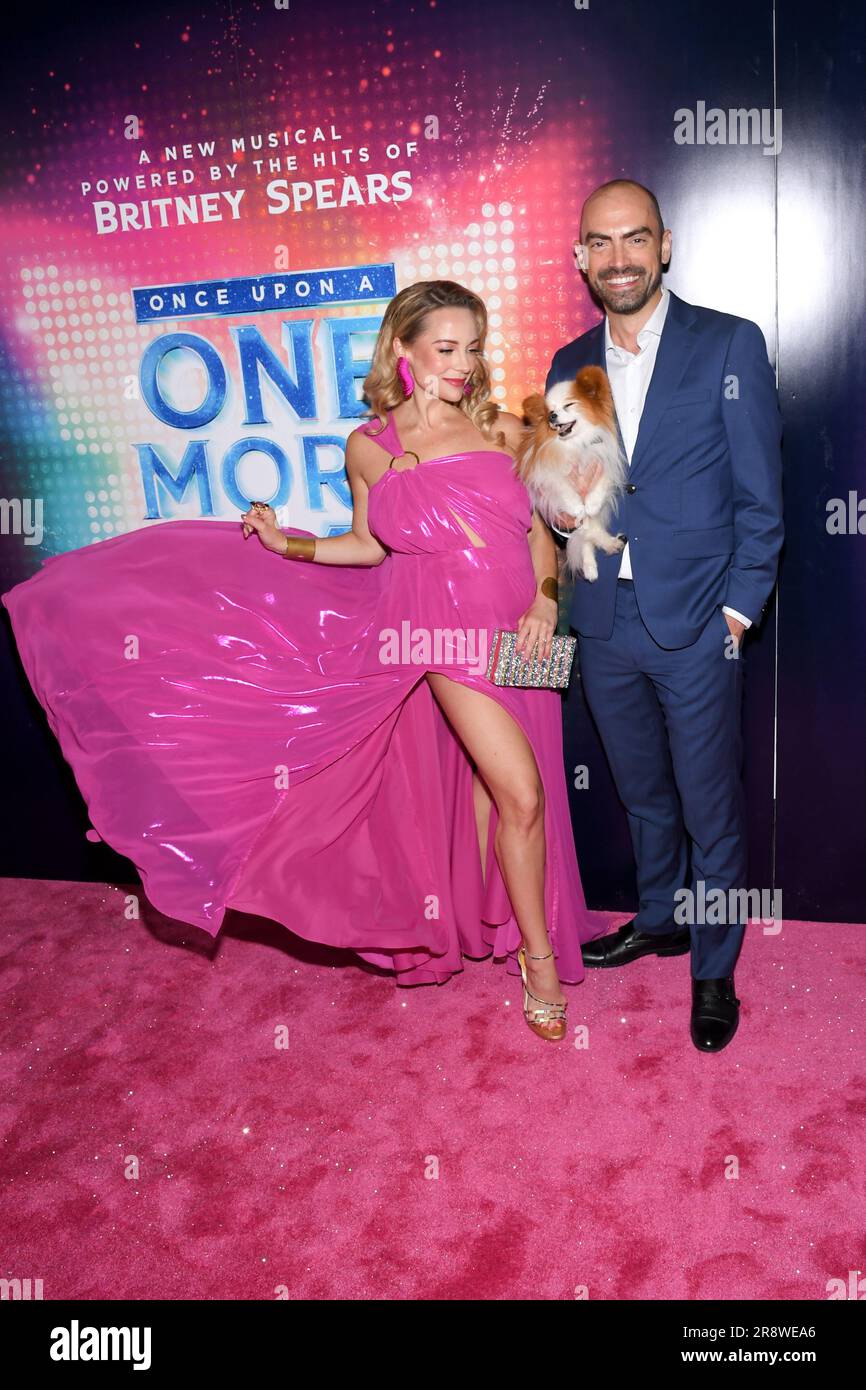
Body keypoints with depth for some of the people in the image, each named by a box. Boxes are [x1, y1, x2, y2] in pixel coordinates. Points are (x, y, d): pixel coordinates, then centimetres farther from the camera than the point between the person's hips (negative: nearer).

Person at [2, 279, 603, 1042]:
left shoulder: (505, 430, 6)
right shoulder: (370, 446, 1)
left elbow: (538, 530, 10)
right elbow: (371, 545, 11)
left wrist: (545, 598, -5)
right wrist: (289, 543, 0)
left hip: (523, 636, 4)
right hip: (450, 635, -3)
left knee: (487, 786, 15)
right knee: (521, 794, -10)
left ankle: (498, 920, 37)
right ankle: (540, 956, 10)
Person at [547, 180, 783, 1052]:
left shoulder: (730, 344, -4)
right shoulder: (570, 366, 9)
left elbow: (759, 494, -5)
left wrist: (737, 609, -10)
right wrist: (564, 503, -10)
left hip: (695, 623, -4)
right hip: (605, 623, 4)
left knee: (710, 807, 6)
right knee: (643, 794, 20)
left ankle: (714, 969, 25)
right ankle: (659, 920, 41)